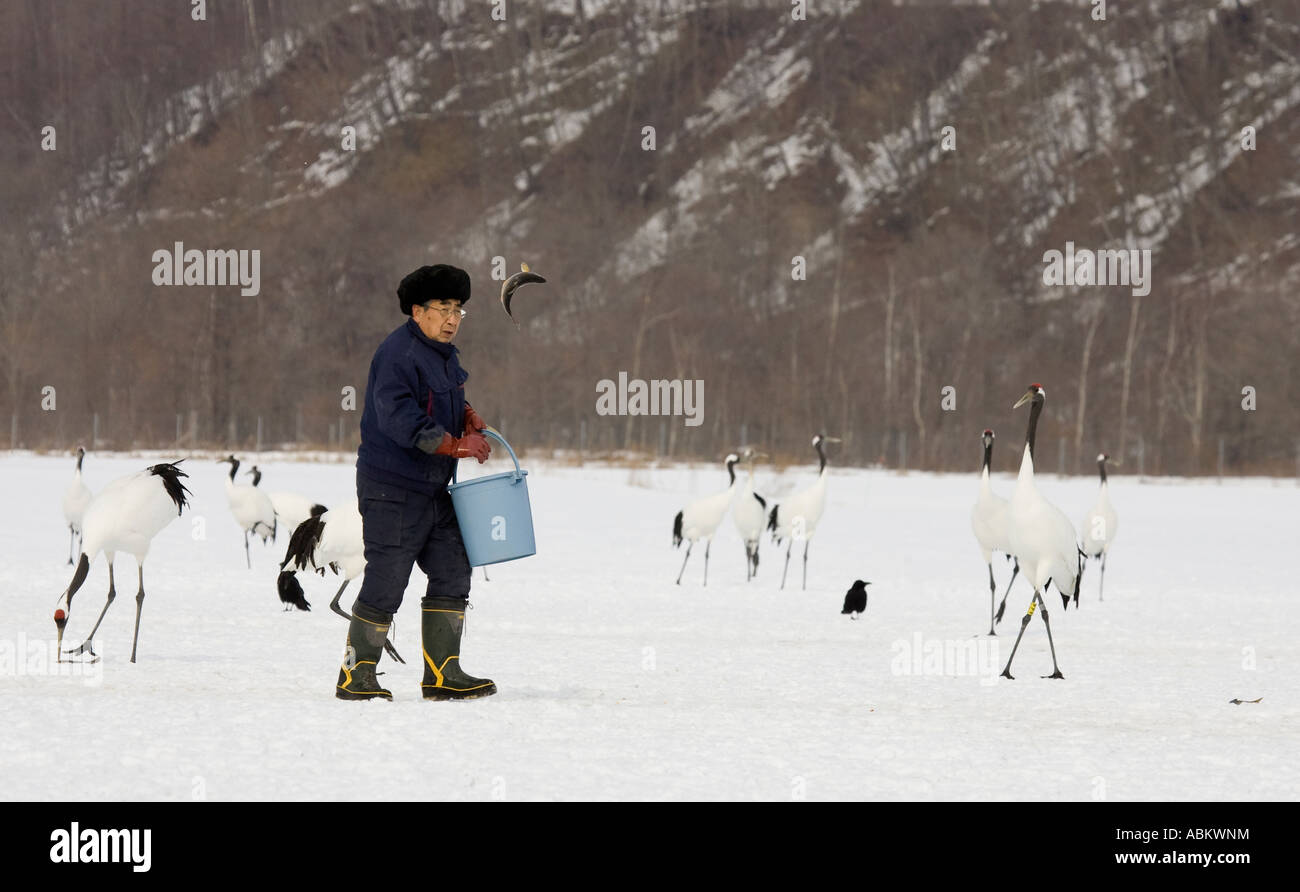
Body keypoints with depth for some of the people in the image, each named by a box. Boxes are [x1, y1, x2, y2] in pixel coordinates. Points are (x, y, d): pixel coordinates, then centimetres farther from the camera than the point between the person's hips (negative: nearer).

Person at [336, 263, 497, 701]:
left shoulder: (443, 355, 14)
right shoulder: (398, 353, -15)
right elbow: (399, 418, -25)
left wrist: (468, 418, 8)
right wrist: (455, 444, -26)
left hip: (432, 490, 10)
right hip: (392, 489, -10)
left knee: (452, 571, 7)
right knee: (386, 582, -8)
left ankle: (443, 674, 11)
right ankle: (355, 677, 2)